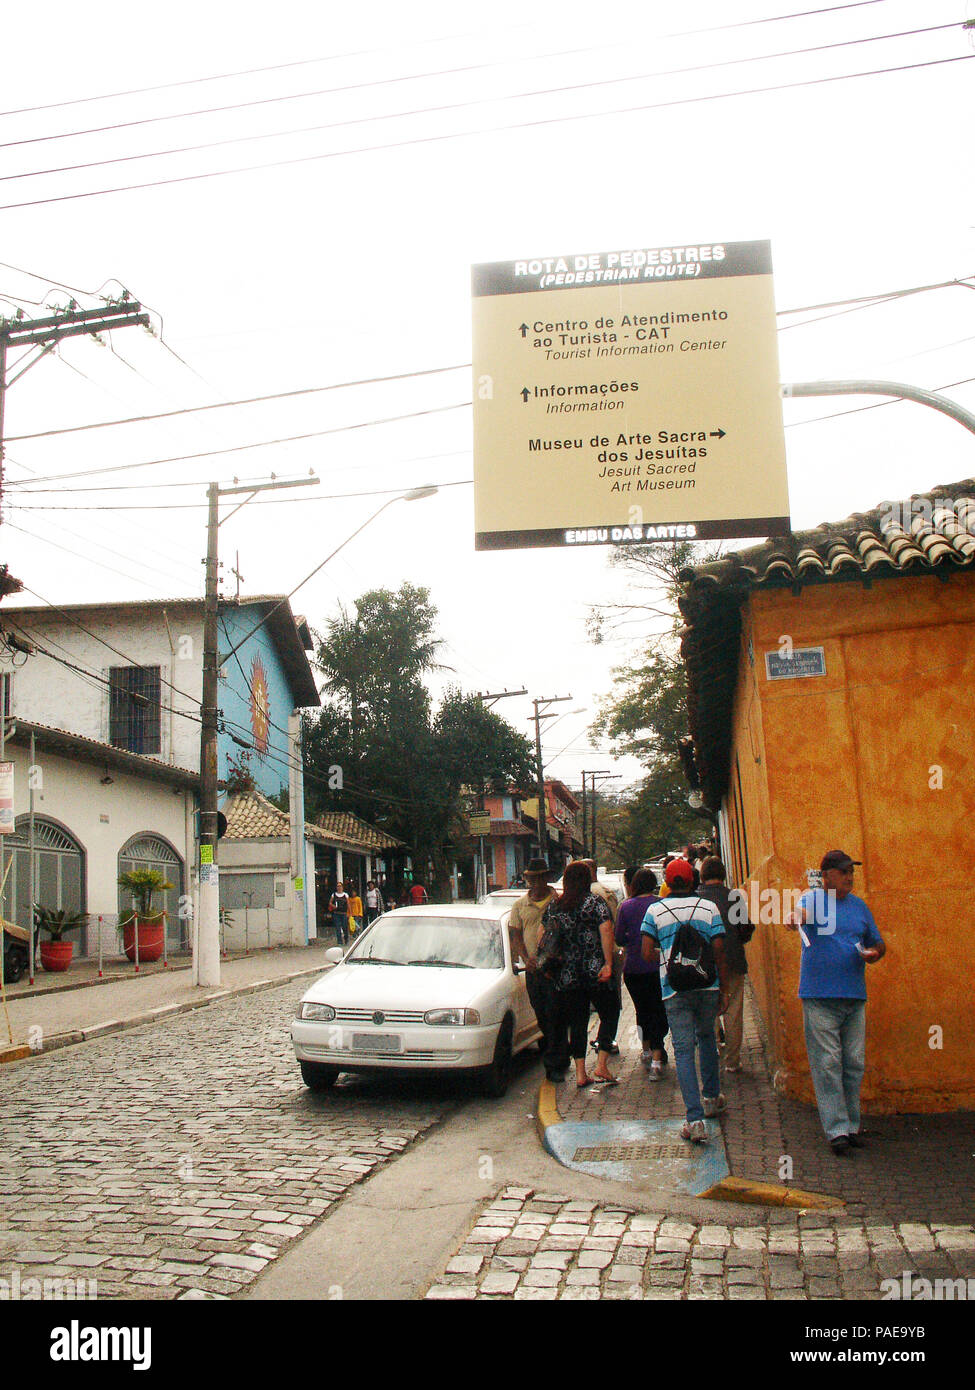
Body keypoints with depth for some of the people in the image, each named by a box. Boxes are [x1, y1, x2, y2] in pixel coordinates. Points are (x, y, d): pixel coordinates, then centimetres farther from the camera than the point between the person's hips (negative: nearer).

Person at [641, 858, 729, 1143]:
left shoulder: (655, 911, -1)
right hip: (707, 986, 2)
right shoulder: (709, 908, 1)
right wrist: (724, 988, 5)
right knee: (706, 1036, 25)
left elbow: (647, 954, -5)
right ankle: (711, 1097, 36)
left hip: (674, 990, -2)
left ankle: (695, 1120, -8)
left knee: (683, 1050, -1)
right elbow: (719, 951, -2)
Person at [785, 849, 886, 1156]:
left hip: (855, 996, 5)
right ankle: (837, 1130, 0)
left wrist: (875, 953, 1)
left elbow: (878, 943, 24)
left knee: (854, 1064, 8)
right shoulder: (813, 898, 0)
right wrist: (795, 916, -47)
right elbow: (803, 911, -24)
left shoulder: (859, 906, 15)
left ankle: (852, 1126, 19)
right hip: (819, 996, -5)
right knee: (827, 1065, -4)